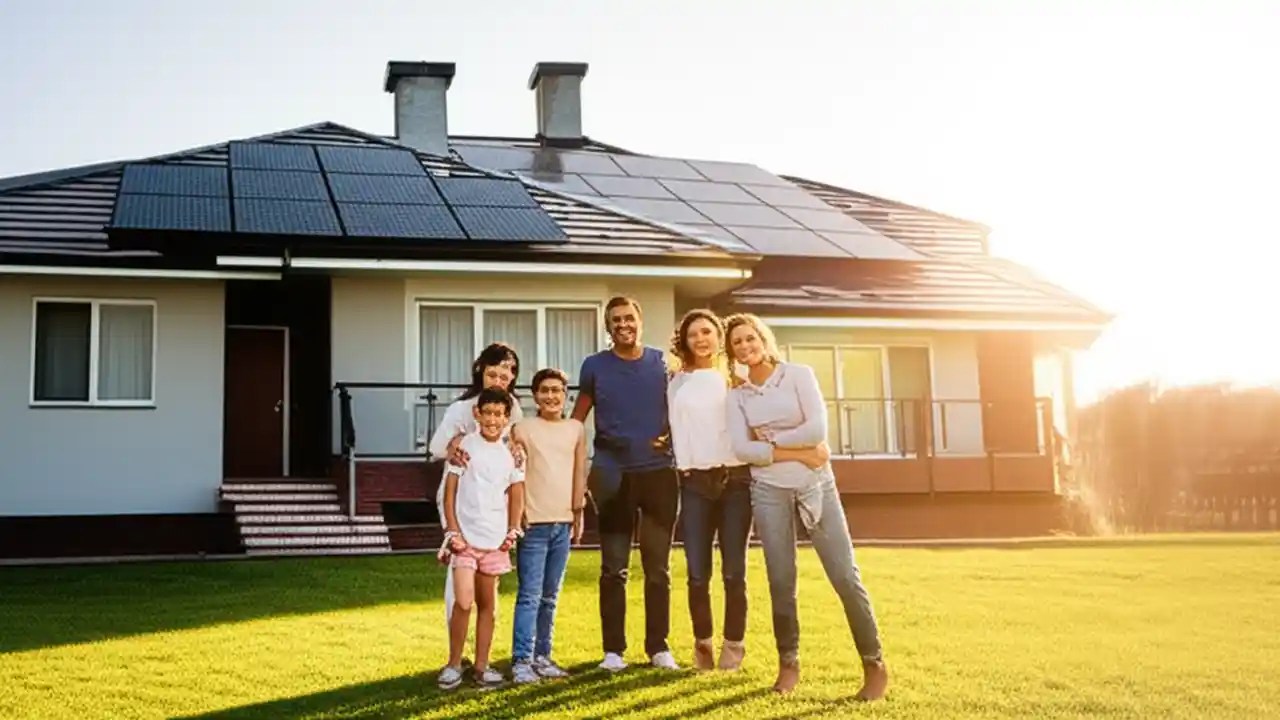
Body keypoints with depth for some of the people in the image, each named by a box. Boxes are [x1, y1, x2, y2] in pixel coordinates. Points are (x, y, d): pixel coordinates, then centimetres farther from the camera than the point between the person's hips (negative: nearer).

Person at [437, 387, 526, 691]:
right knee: (463, 602, -12)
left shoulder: (510, 452, 5)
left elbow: (517, 494, 10)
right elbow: (450, 491, -3)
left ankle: (482, 665, 18)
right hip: (465, 537, -3)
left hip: (495, 540, 3)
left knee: (487, 605, 10)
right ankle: (454, 664, 3)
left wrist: (513, 531, 1)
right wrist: (452, 531, -8)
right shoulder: (464, 446, -3)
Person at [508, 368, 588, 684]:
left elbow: (579, 472, 11)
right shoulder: (523, 429, -2)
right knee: (530, 596, -8)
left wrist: (578, 513, 10)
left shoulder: (576, 429, 9)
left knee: (550, 597, 11)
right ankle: (521, 661, -6)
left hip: (563, 524, 4)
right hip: (534, 524, -4)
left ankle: (542, 656, 18)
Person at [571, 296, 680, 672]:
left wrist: (673, 437, -2)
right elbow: (578, 415, 9)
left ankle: (659, 647, 15)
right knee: (613, 568, 2)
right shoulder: (594, 366, 2)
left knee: (658, 567, 7)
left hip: (659, 473, 1)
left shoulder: (662, 362, 5)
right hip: (612, 475, -1)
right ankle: (613, 649, 10)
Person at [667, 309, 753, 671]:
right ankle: (703, 642, 14)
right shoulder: (678, 382, 12)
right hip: (695, 481, 1)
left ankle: (733, 645, 10)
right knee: (697, 573, -3)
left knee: (734, 571, -2)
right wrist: (682, 464, -2)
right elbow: (676, 427, 7)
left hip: (736, 478, -1)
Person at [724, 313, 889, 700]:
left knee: (845, 574, -4)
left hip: (817, 484, -2)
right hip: (769, 490, 2)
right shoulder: (737, 396, 5)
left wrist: (769, 440, -7)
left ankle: (875, 664, 6)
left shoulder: (799, 374, -2)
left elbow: (817, 429, -14)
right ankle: (789, 662, 17)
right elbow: (742, 449, -9)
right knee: (781, 581, 3)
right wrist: (797, 452, -13)